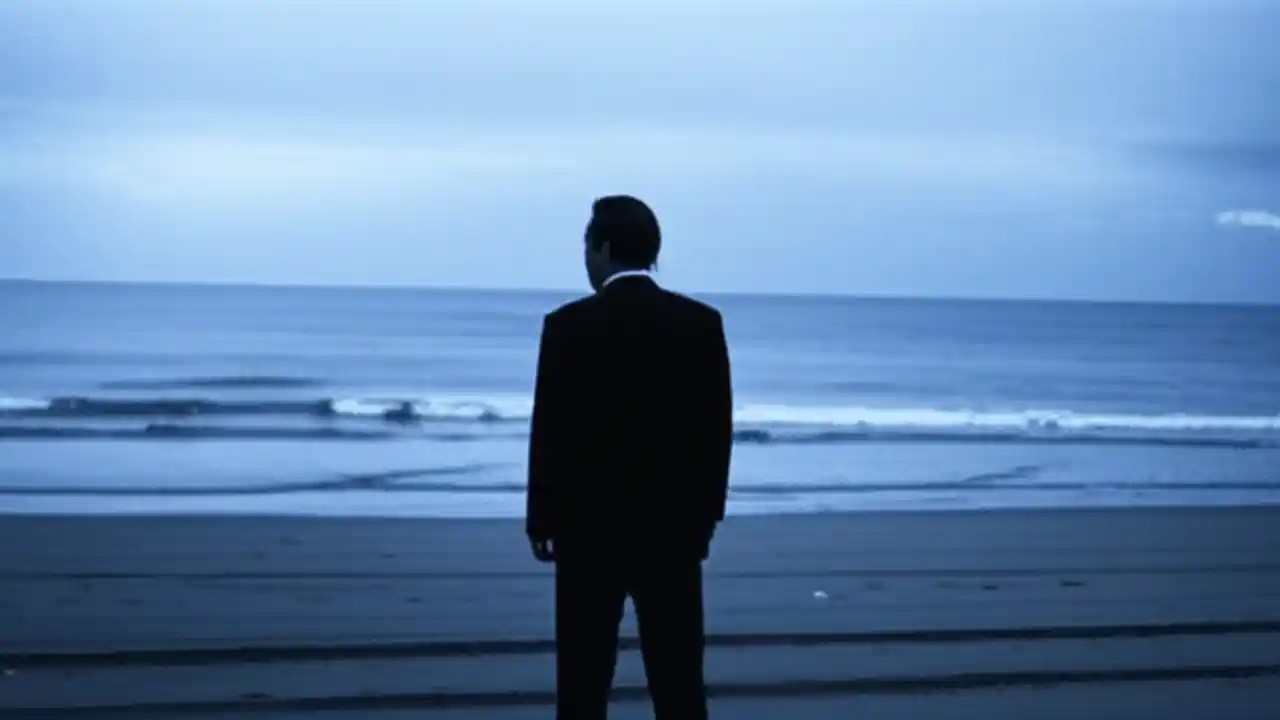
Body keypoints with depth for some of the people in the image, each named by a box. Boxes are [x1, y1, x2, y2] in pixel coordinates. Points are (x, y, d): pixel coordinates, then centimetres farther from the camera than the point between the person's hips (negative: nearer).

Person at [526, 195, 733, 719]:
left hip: (590, 524, -3)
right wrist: (705, 514, 12)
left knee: (584, 677, 5)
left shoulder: (570, 325, -9)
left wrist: (542, 519, 4)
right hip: (674, 525, 3)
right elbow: (717, 427, 2)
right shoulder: (702, 322, 0)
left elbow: (550, 429, -6)